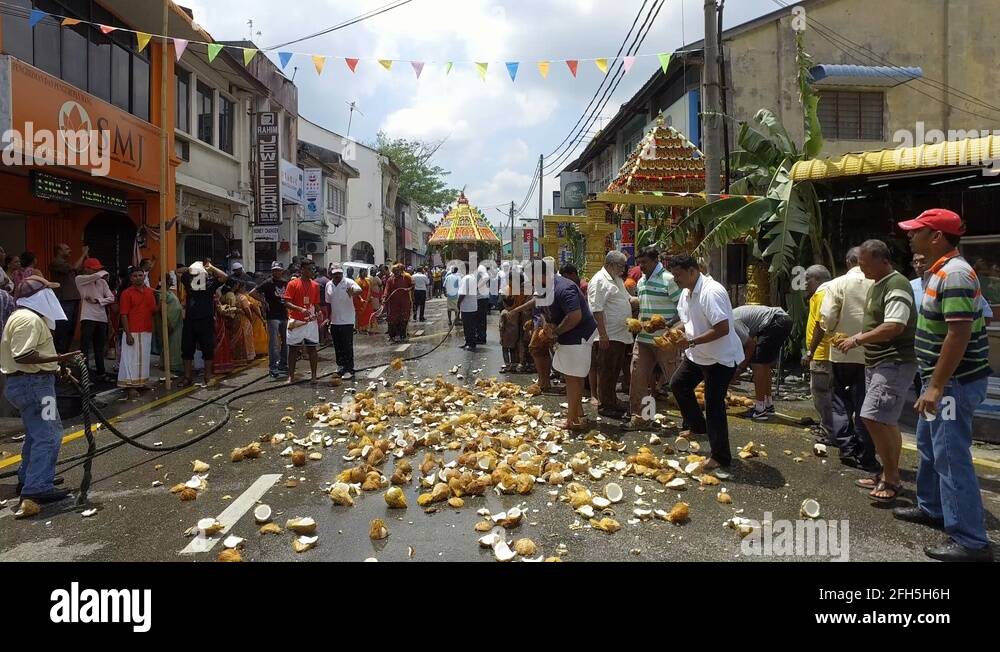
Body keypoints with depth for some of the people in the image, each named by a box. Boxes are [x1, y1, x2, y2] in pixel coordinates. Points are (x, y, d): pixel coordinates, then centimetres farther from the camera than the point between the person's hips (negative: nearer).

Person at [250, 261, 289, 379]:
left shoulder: (286, 283, 10)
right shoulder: (268, 283, -5)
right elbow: (253, 293, -10)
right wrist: (265, 301, -9)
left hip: (284, 316, 6)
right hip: (273, 316, -6)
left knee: (285, 342, 12)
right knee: (273, 342, -7)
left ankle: (283, 365, 23)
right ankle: (273, 367, -2)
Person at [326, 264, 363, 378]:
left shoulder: (348, 282, -10)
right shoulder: (328, 285, 8)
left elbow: (360, 290, -28)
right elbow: (328, 303, 15)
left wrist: (353, 292, -50)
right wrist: (328, 318, 14)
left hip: (347, 320, -6)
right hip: (334, 321, 6)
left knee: (348, 346, -3)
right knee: (337, 346, 14)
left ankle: (349, 370, 3)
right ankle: (340, 366, 27)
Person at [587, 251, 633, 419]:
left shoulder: (617, 280, 16)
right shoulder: (599, 281, -15)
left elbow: (628, 299, 29)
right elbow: (597, 310, -21)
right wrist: (603, 334, -24)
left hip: (621, 335, 10)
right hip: (608, 336, -10)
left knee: (614, 371, 17)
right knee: (606, 372, 0)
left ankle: (612, 401, 27)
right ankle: (605, 405, 8)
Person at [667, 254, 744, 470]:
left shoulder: (711, 292, -27)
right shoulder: (686, 293, 4)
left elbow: (723, 329, -31)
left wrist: (691, 342, -28)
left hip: (721, 357, -10)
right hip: (697, 354, 10)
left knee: (714, 405, -5)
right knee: (678, 384, 18)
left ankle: (720, 456, 8)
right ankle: (698, 426, 35)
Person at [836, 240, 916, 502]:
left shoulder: (896, 285, -16)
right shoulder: (876, 286, 15)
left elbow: (894, 326, -26)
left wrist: (858, 339, -18)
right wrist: (855, 338, 9)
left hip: (895, 363, -10)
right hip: (877, 363, 10)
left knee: (874, 418, -15)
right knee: (886, 422, 15)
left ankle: (892, 478, -2)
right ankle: (890, 475, 25)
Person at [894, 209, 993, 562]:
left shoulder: (954, 274, -21)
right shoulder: (940, 271, 12)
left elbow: (959, 335, -27)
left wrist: (936, 387, -26)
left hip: (954, 383, -11)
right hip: (943, 379, 11)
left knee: (951, 457, -6)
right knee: (929, 446, 21)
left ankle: (970, 541, 3)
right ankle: (932, 508, 37)